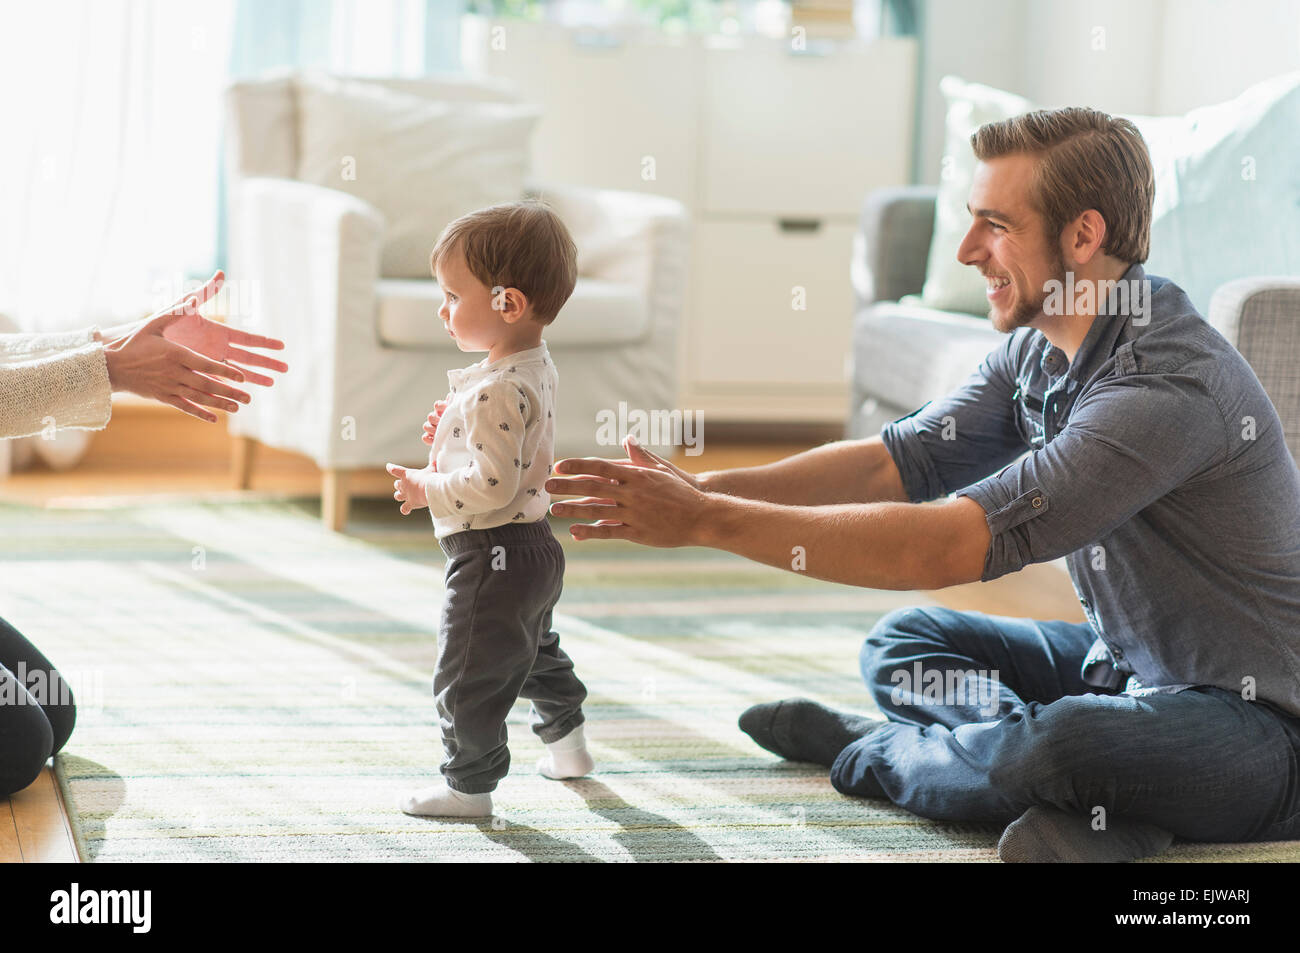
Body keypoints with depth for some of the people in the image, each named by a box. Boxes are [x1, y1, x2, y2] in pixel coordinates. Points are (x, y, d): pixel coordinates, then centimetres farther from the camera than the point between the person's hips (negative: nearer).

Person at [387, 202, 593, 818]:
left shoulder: (497, 392, -26)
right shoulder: (534, 366, 5)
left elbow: (493, 485, -30)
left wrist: (427, 490, -19)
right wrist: (451, 436, 6)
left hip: (492, 555, -11)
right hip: (532, 547, 11)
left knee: (468, 676, 1)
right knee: (535, 652, 29)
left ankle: (468, 785, 11)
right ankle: (566, 746, 44)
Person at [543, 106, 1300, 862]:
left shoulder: (1169, 387, -31)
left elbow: (945, 549, -35)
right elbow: (895, 462, -1)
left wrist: (709, 522, -32)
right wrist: (705, 489, -16)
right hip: (1132, 662, 9)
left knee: (1057, 746, -36)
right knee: (902, 642, 13)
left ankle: (869, 754, -4)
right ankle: (1095, 799, -9)